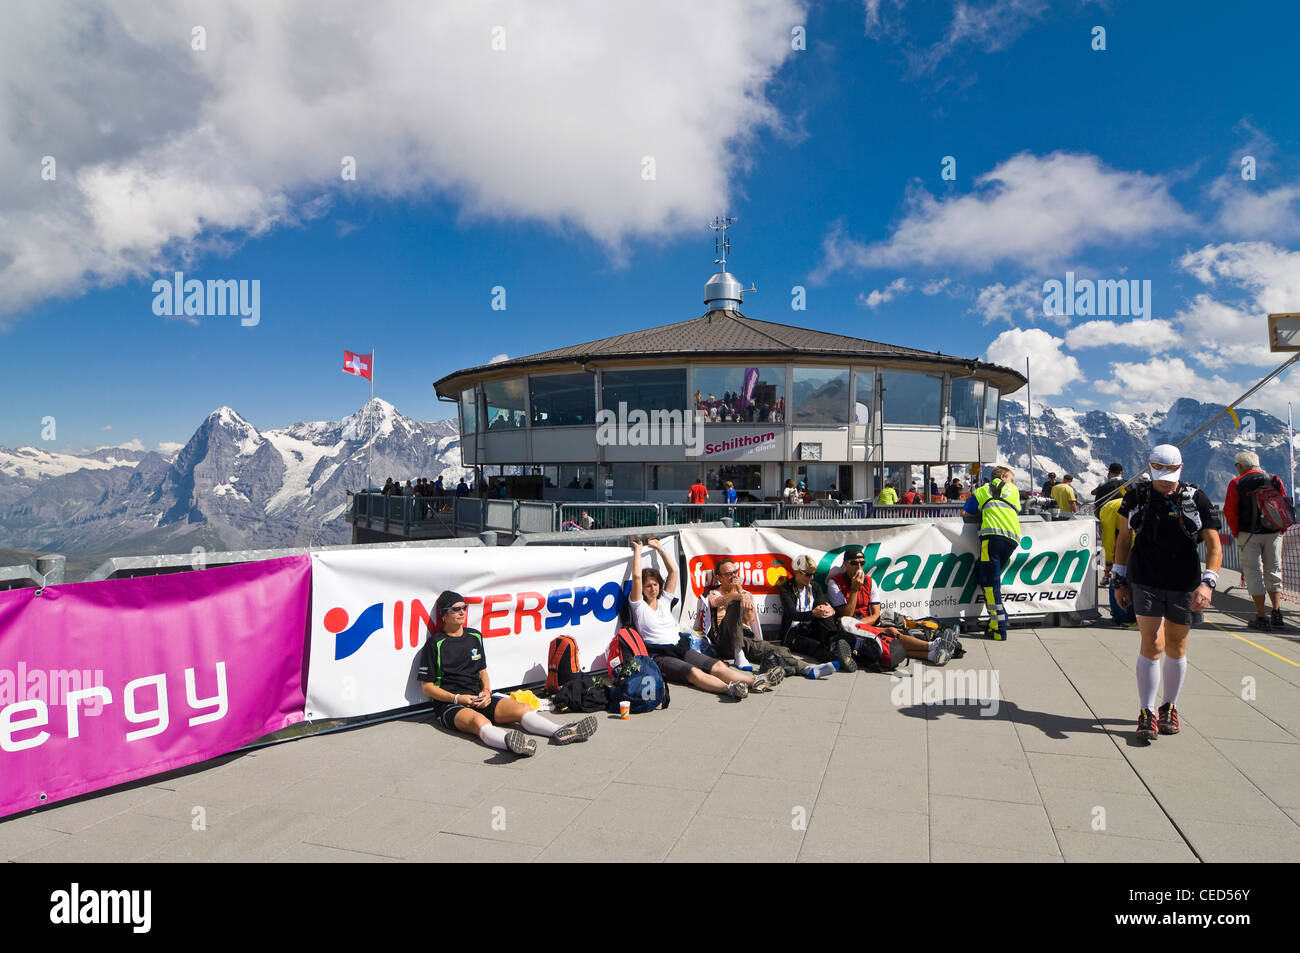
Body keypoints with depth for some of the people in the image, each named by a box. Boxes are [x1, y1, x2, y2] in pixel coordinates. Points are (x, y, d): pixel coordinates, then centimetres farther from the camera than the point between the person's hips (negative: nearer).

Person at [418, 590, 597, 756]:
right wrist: (457, 698, -14)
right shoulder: (435, 643, -2)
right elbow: (427, 687, -2)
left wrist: (486, 691, 3)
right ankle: (511, 743, -71)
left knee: (521, 708, -19)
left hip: (478, 699, 7)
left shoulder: (475, 636, 16)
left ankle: (560, 733, -41)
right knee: (478, 720, -39)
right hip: (449, 704, -7)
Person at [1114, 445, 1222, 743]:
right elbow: (1124, 538, 10)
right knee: (1152, 645, -9)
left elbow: (1214, 546, -8)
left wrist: (1207, 582, -23)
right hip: (1145, 582, -1)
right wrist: (1120, 580, 8)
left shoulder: (1196, 499, -4)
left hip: (1184, 585, 1)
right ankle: (1146, 714, 0)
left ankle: (1169, 708, 31)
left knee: (1176, 648, 12)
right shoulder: (1136, 496, 0)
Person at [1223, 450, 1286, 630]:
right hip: (1273, 534, 3)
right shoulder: (1274, 480, 6)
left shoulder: (1236, 484, -3)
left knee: (1254, 574, 2)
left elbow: (1229, 512, -7)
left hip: (1248, 535, -3)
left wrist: (1237, 533, 4)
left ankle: (1261, 617, 2)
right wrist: (1280, 529, 14)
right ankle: (1277, 611, 7)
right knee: (1273, 572, 16)